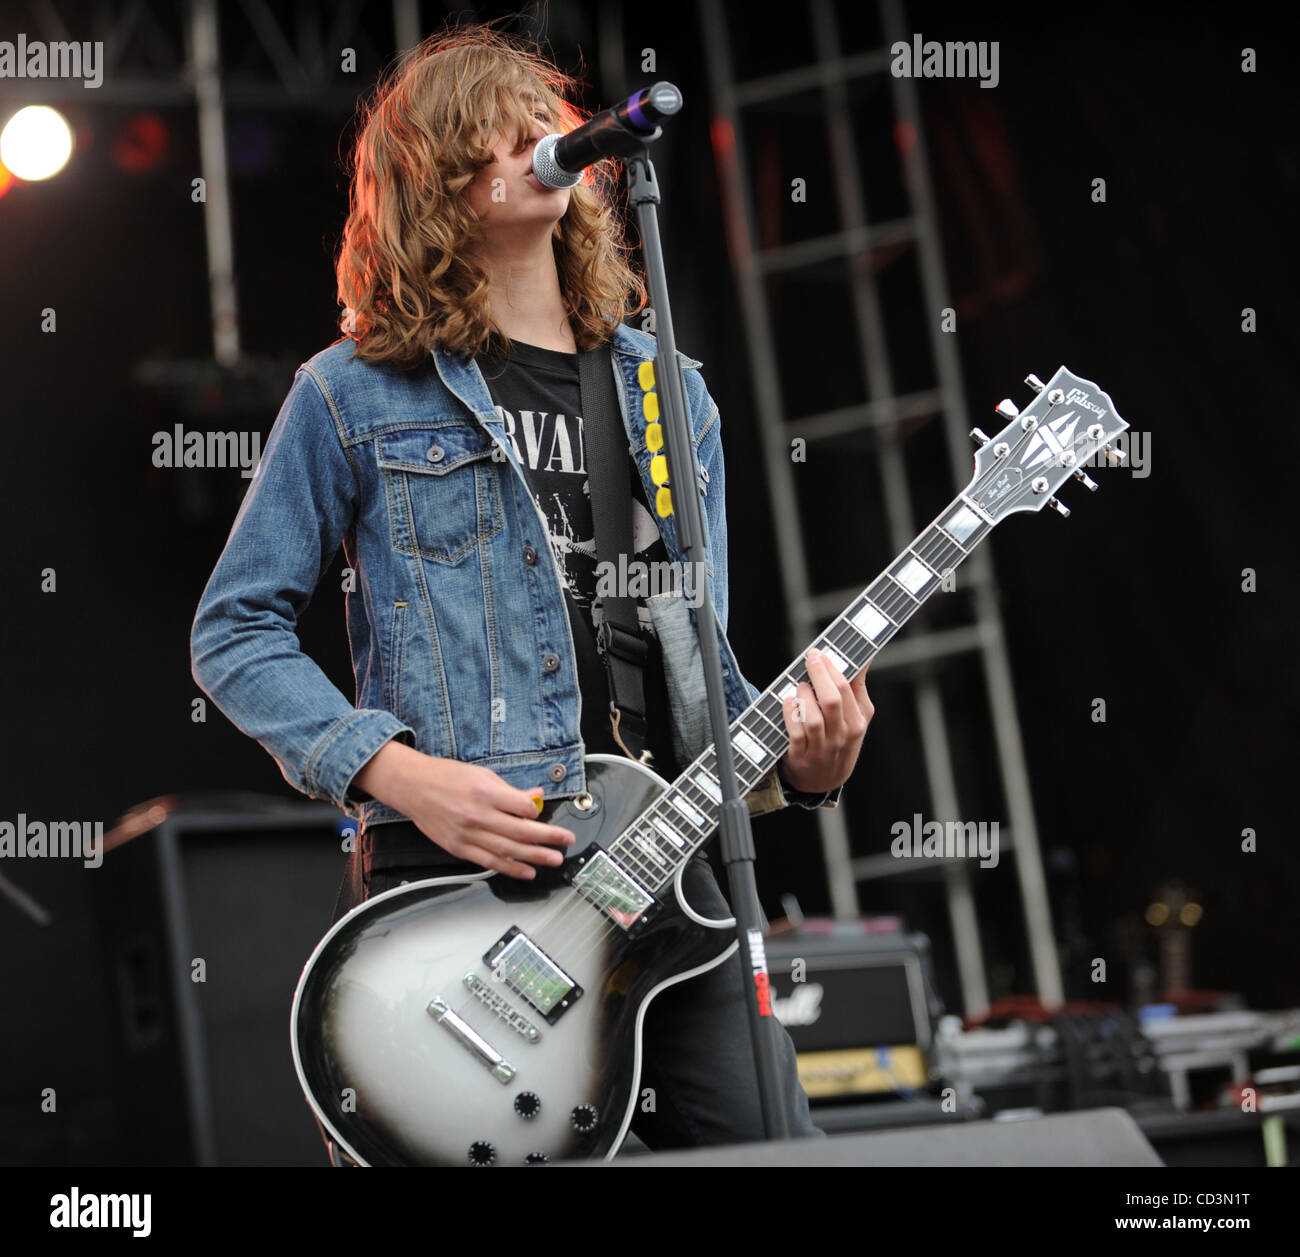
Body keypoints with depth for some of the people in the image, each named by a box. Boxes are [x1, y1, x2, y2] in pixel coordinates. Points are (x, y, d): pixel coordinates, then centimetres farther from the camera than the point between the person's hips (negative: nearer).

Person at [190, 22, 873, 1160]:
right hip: (443, 887, -4)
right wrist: (403, 777, -11)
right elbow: (234, 630, 3)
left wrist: (795, 762, -2)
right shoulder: (356, 396, 2)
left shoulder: (672, 398, 16)